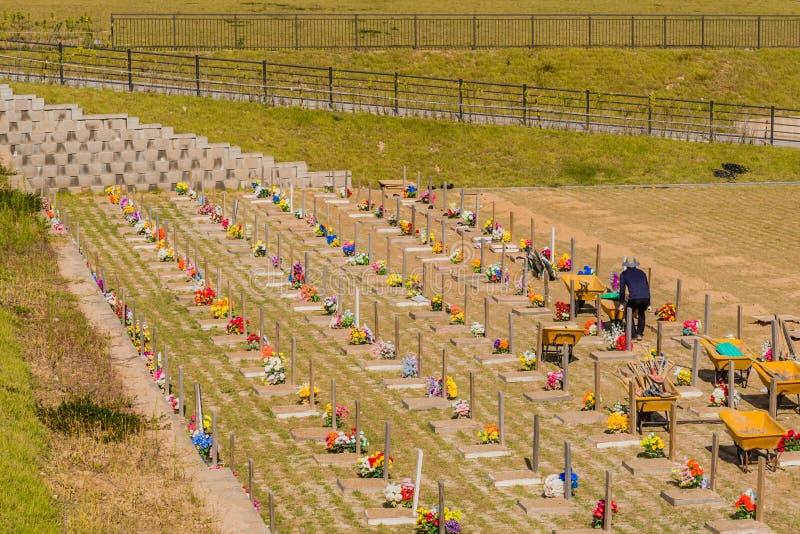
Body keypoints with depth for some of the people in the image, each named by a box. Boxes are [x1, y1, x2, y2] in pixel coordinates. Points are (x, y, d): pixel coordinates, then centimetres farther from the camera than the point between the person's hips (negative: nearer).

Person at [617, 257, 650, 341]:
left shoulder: (624, 274, 16)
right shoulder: (641, 273, 27)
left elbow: (622, 289, 14)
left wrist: (622, 303, 22)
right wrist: (648, 304, 34)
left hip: (634, 298, -4)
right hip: (646, 297, 4)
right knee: (641, 313, 31)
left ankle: (633, 336, 6)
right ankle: (639, 333, 29)